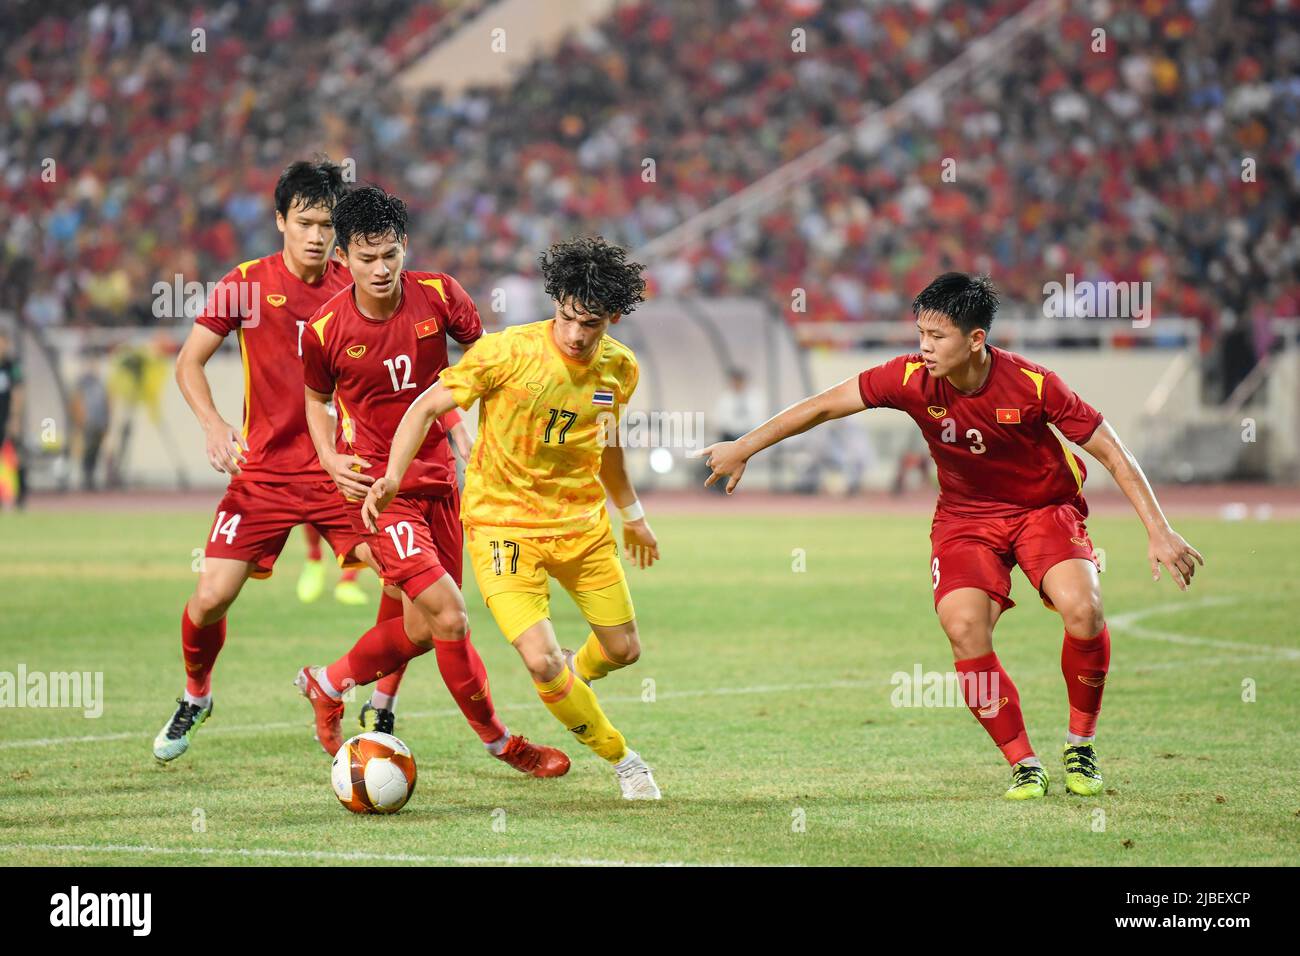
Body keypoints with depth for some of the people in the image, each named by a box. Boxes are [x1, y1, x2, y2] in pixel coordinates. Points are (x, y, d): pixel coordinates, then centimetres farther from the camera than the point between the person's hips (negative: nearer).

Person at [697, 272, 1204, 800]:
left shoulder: (1032, 384, -25)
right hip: (964, 515, 2)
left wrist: (1159, 531, -21)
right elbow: (822, 406, -7)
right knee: (964, 629, -23)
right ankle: (1024, 764, -7)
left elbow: (1113, 454, -17)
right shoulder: (911, 379, -19)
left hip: (1045, 507, -2)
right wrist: (741, 449, -4)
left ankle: (1081, 743, -3)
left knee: (1082, 609, -27)